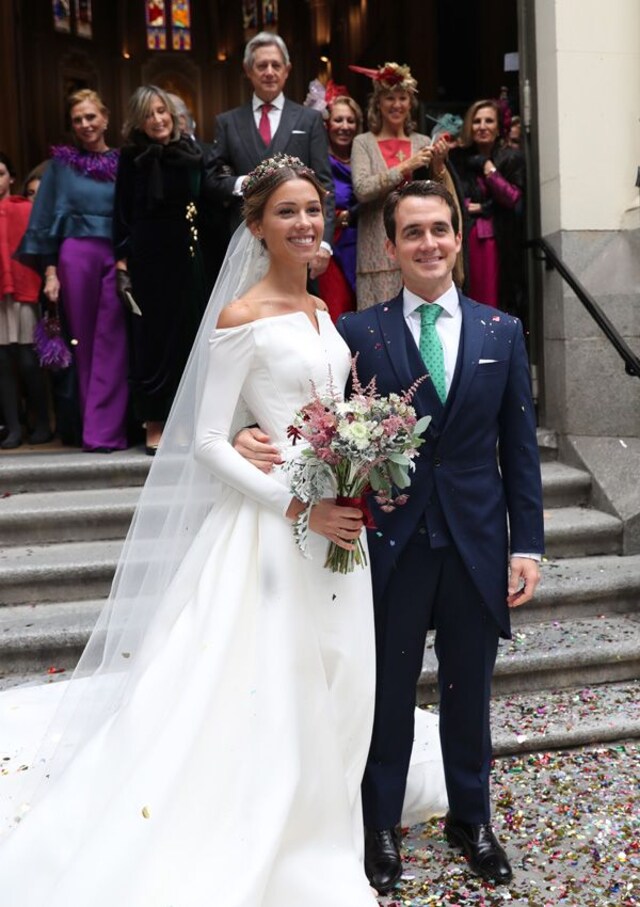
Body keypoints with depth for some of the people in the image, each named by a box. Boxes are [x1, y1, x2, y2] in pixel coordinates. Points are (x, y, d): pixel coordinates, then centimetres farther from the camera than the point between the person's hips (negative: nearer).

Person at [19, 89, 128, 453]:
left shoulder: (122, 162, 9)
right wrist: (50, 272, 0)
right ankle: (97, 426, 10)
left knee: (111, 343, -5)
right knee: (84, 343, 3)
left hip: (117, 259, 0)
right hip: (76, 256, 0)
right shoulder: (62, 163, 9)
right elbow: (47, 219, 8)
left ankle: (105, 430, -3)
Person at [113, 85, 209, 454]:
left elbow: (205, 203, 8)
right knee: (153, 337, 2)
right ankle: (155, 425, 8)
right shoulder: (132, 157, 0)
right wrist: (122, 258, -6)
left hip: (188, 257, 3)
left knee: (188, 336, 6)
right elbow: (123, 213, 1)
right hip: (148, 257, -3)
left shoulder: (191, 152, 7)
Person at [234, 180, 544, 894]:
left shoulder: (501, 333, 4)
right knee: (387, 696, 13)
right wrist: (257, 437, -24)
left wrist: (527, 546, 1)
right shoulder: (357, 333, -3)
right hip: (392, 546, -2)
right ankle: (380, 827, 35)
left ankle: (471, 819, 41)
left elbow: (519, 449, 4)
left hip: (476, 546, 2)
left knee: (469, 694, 18)